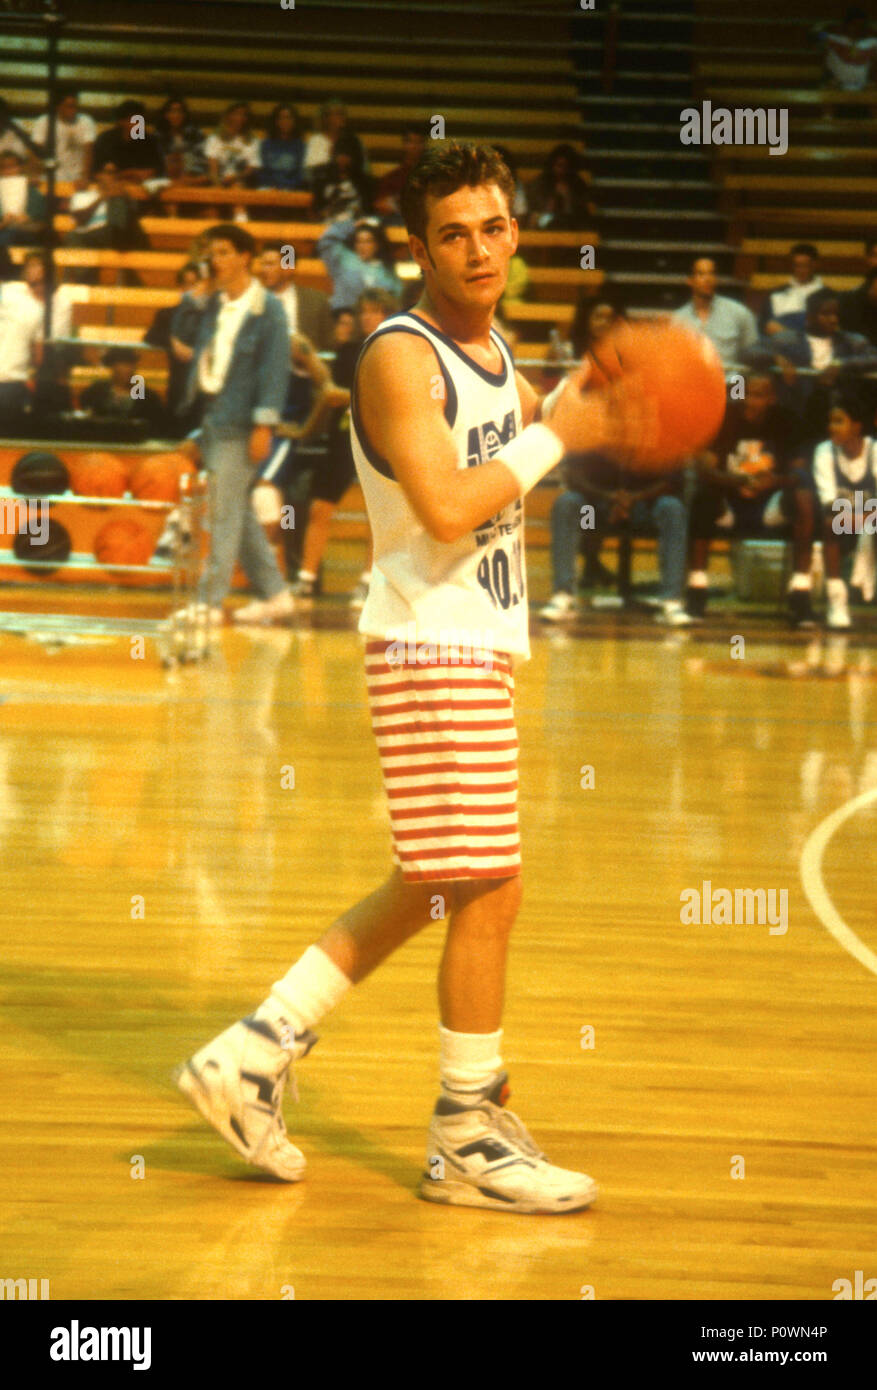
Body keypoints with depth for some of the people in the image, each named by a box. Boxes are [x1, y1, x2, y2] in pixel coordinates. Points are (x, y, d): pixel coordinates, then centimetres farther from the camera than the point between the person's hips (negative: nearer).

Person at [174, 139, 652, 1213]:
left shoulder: (491, 348, 13)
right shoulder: (400, 355, -15)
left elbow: (511, 441, 32)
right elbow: (446, 507, -27)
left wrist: (589, 418, 11)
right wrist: (557, 436, -16)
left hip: (479, 646, 10)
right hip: (433, 649, -10)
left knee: (428, 891, 14)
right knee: (488, 890, -5)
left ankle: (252, 1055, 18)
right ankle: (468, 1138, 7)